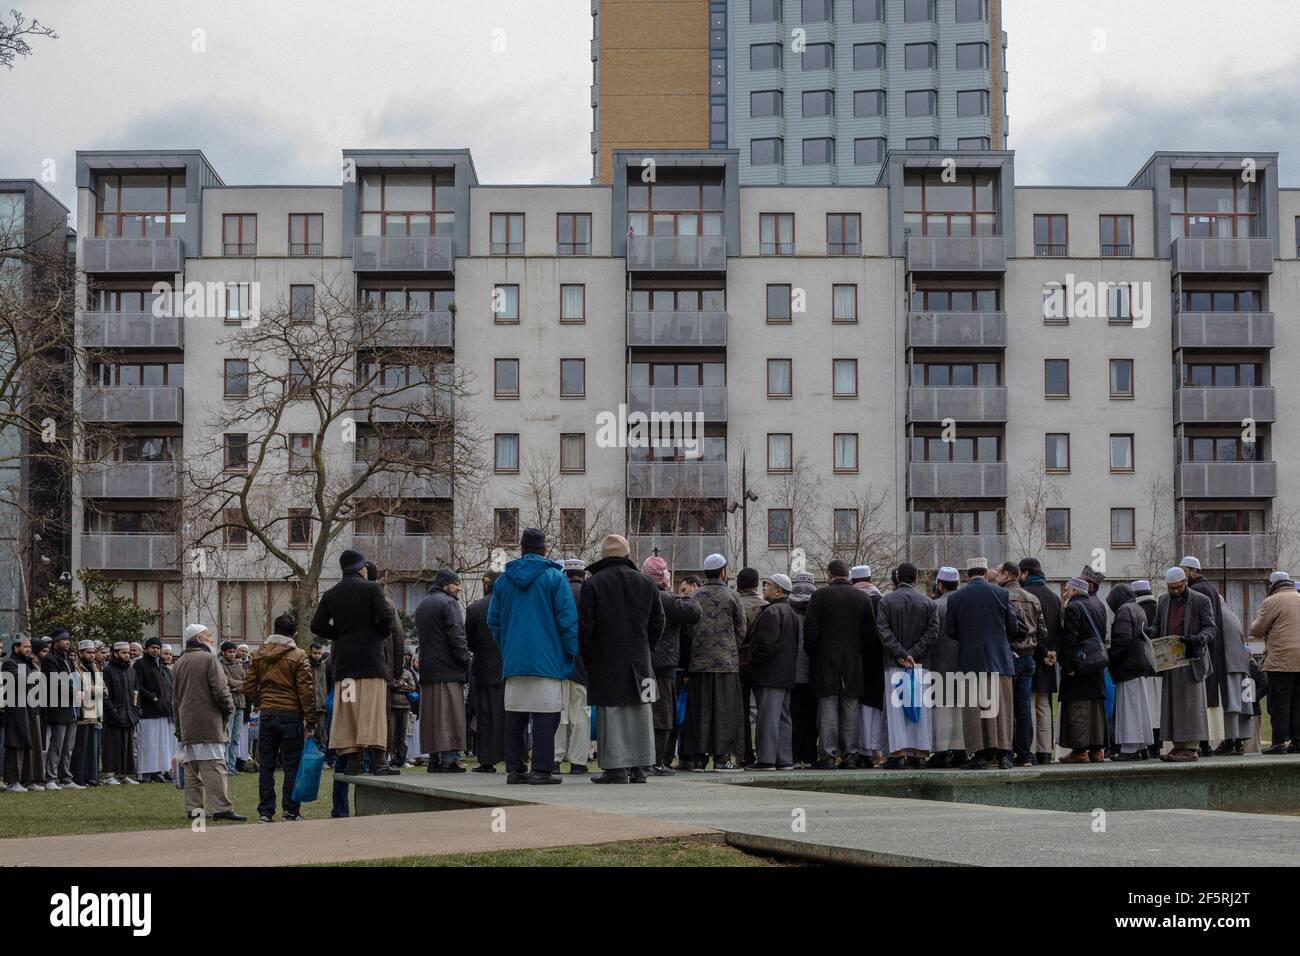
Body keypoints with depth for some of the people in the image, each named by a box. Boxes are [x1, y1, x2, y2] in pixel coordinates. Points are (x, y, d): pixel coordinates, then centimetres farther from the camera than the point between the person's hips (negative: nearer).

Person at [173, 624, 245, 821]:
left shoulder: (178, 664, 17)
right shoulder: (209, 659, -7)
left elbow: (175, 699, 20)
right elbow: (220, 690, -14)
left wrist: (178, 727, 24)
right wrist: (230, 708, 4)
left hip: (186, 726, 7)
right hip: (209, 723, -7)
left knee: (191, 769, 9)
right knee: (214, 767, -10)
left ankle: (193, 808, 8)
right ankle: (221, 807, -14)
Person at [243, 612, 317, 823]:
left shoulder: (257, 655, 6)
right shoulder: (298, 657, -6)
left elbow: (248, 687, 5)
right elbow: (306, 691, -8)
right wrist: (311, 721, -4)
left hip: (266, 715, 4)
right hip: (291, 716, -4)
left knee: (266, 766, 8)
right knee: (292, 765, 3)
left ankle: (265, 812, 8)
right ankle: (291, 811, 4)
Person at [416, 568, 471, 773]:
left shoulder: (422, 605, 20)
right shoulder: (448, 603, -8)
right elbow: (456, 636, -15)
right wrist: (465, 661, -10)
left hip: (427, 669, 8)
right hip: (448, 669, -8)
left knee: (432, 715, 8)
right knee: (449, 713, -8)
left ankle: (434, 759, 8)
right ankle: (450, 758, -12)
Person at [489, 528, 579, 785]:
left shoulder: (503, 579, 11)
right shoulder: (554, 577, -2)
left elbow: (493, 620, 14)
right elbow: (567, 619, -6)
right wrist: (574, 652, 1)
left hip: (513, 660, 4)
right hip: (547, 661, -4)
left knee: (514, 716, 8)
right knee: (545, 715, -4)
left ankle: (514, 769, 9)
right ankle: (541, 769, -7)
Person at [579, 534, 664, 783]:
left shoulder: (592, 584, -7)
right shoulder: (646, 583, 6)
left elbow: (585, 627, -9)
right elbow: (657, 623, 9)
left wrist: (586, 657, 2)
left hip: (606, 660, -4)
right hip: (639, 660, 4)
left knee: (610, 712, -1)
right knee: (639, 714, 9)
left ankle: (615, 767, -4)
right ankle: (639, 767, 12)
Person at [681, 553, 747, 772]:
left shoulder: (695, 597, 5)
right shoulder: (731, 596, -2)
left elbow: (686, 631, 5)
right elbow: (741, 630, 2)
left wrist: (685, 667, 10)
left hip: (698, 663, 3)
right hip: (725, 663, -3)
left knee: (699, 711, 6)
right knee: (724, 710, -1)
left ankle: (698, 758, 6)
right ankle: (722, 757, -4)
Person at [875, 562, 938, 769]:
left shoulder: (886, 601, 1)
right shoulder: (928, 603, 5)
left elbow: (883, 631, -8)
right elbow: (932, 632, -4)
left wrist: (901, 654, -10)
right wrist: (913, 654, -7)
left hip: (894, 664, -1)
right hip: (921, 664, 1)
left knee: (896, 707, -1)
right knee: (920, 707, 5)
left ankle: (899, 753, -9)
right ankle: (920, 754, 3)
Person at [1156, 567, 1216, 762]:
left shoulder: (1201, 601, -1)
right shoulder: (1163, 601, 15)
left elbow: (1210, 629, -4)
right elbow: (1158, 629, 21)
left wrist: (1199, 639, -25)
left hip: (1191, 660, -6)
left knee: (1191, 704, -6)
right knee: (1171, 705, 6)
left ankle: (1191, 747, -5)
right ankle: (1178, 746, 10)